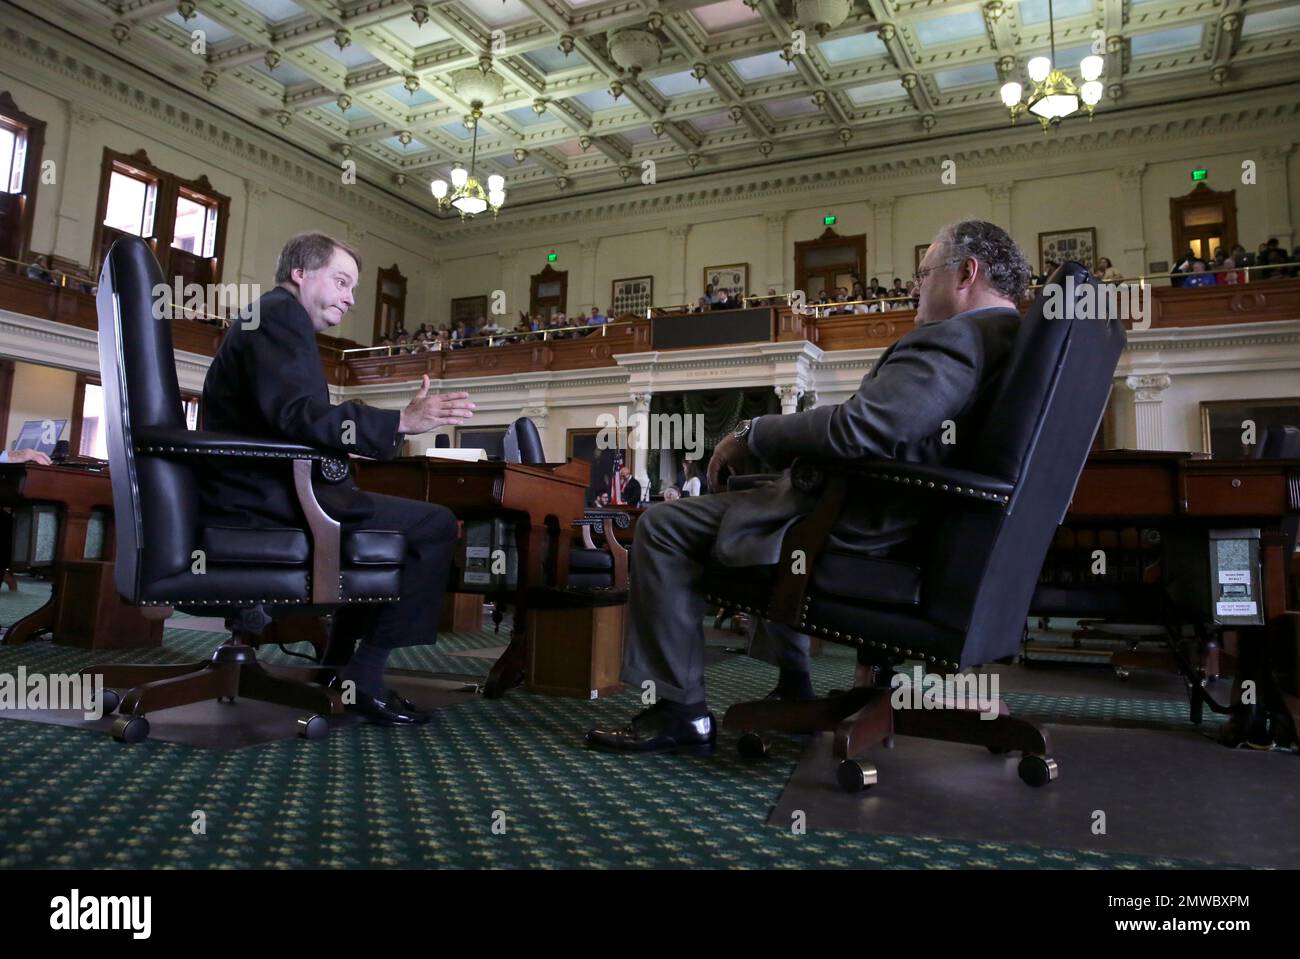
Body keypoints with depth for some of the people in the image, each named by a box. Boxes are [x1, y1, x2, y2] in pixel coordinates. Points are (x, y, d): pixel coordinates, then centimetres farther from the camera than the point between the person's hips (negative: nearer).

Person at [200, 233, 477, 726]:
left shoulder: (266, 317, 25)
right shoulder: (281, 312, -8)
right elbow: (295, 414, -25)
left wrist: (390, 427, 23)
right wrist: (401, 422, -30)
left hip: (255, 491, 11)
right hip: (266, 495, -11)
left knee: (397, 518, 28)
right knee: (435, 524, -13)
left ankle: (340, 664, 23)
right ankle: (362, 675, -7)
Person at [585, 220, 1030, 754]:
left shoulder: (956, 339, -19)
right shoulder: (1018, 342, 13)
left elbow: (860, 428, -31)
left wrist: (754, 437, -17)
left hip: (864, 529, -11)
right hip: (918, 529, 11)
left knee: (663, 526, -4)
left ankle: (679, 713, 0)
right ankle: (794, 690, 35)